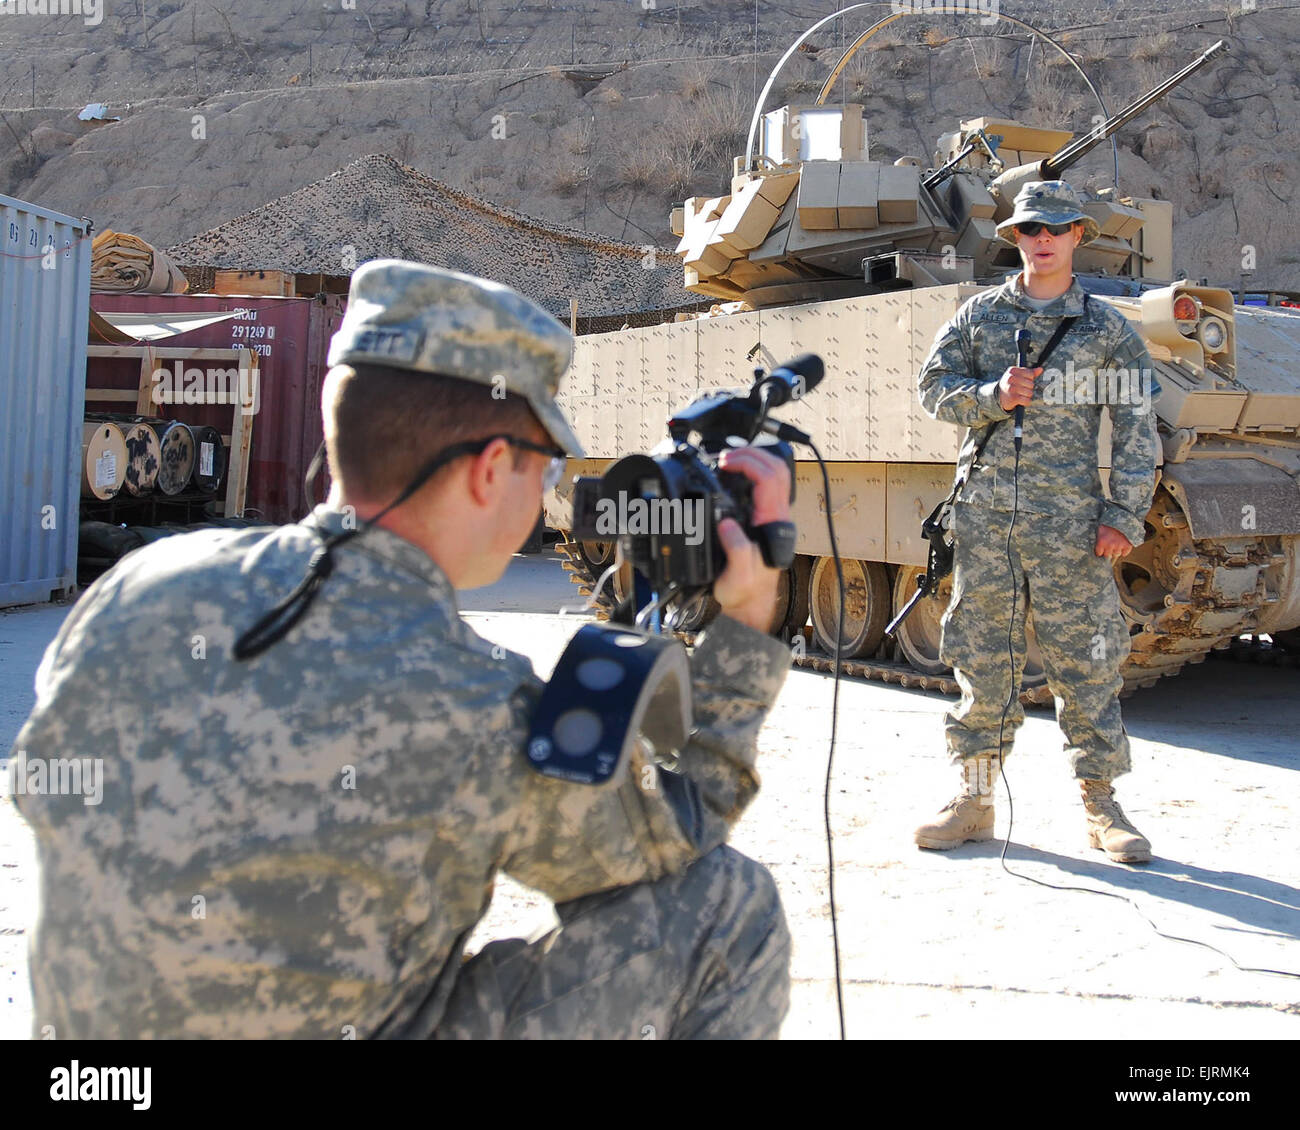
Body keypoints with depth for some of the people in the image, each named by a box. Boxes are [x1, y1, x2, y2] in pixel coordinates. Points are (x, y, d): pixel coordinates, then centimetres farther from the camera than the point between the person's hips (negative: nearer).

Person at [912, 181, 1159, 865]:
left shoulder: (1107, 327, 6)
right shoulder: (979, 314, 12)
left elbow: (1136, 430, 4)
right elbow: (933, 389, 7)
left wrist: (1124, 517, -6)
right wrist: (994, 394, -12)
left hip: (1069, 520, -1)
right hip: (984, 513, 2)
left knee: (1085, 665, 0)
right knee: (981, 660, 5)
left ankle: (1101, 807, 11)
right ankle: (975, 799, 15)